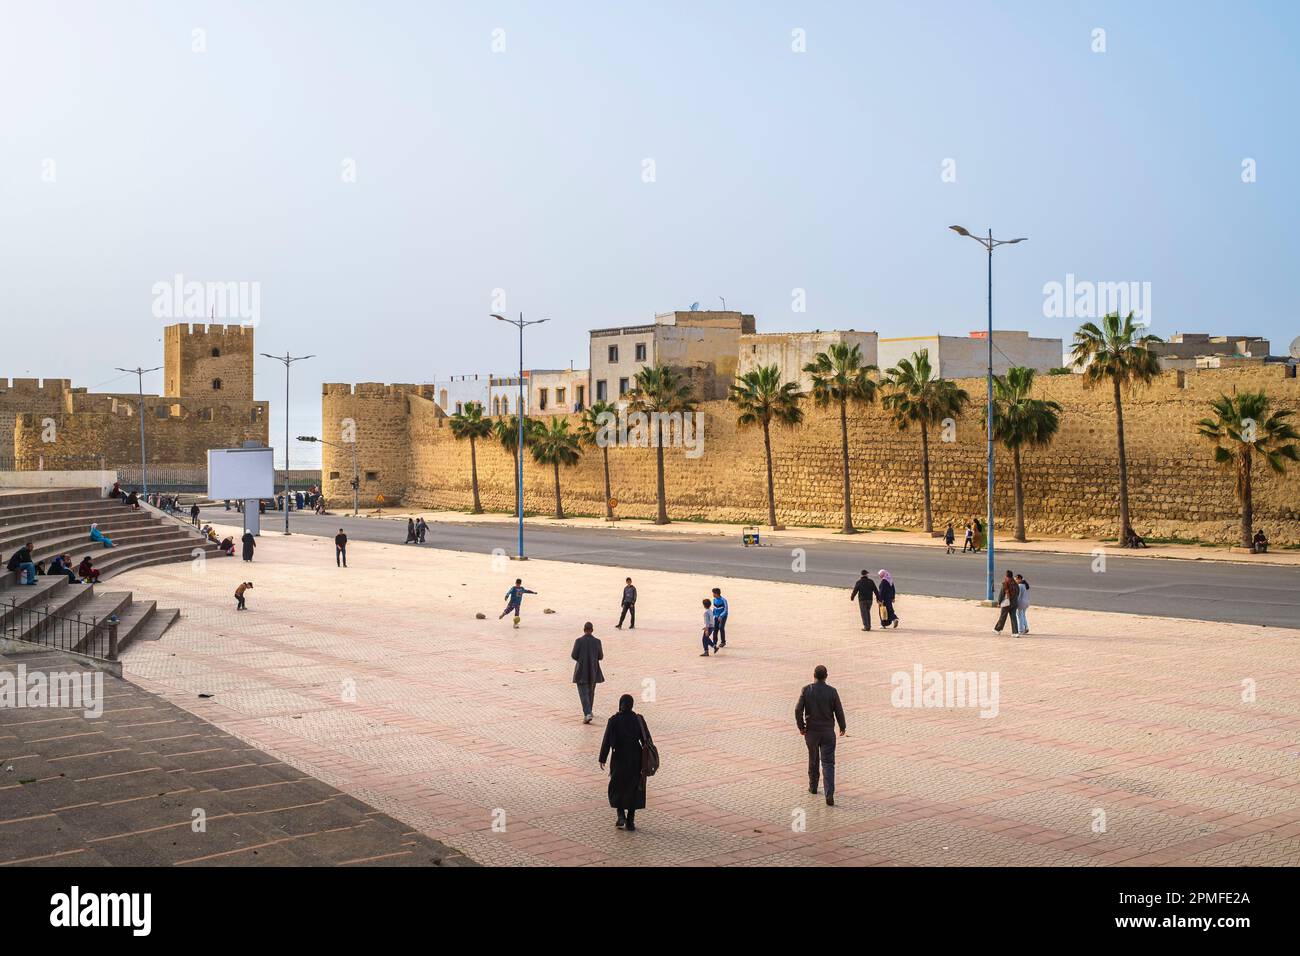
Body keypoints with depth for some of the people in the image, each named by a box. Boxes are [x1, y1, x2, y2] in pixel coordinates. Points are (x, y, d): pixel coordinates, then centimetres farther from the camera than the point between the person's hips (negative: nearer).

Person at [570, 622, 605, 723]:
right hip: (593, 671, 3)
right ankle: (589, 711, 33)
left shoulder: (579, 641, -12)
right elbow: (601, 656, -1)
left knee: (583, 693, -3)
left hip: (582, 671, -3)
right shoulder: (597, 641, -5)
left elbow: (574, 655, -11)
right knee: (591, 691, 21)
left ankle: (587, 714, -17)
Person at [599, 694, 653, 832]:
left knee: (617, 787, 17)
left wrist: (602, 759, 0)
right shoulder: (639, 719, -5)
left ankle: (621, 815, 1)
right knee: (633, 789, 11)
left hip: (619, 758, -1)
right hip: (636, 758, 1)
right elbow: (647, 740, -3)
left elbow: (607, 741, -9)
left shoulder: (613, 720, -9)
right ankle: (630, 822, 9)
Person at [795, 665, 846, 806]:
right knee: (828, 763, -3)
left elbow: (798, 710, -11)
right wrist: (843, 727, 10)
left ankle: (813, 786, 37)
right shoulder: (832, 691, -8)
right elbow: (839, 711, -5)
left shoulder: (806, 690, -7)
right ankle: (829, 794, -16)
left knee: (813, 760, 22)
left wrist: (801, 726, 2)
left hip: (811, 731, 1)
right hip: (828, 732, -1)